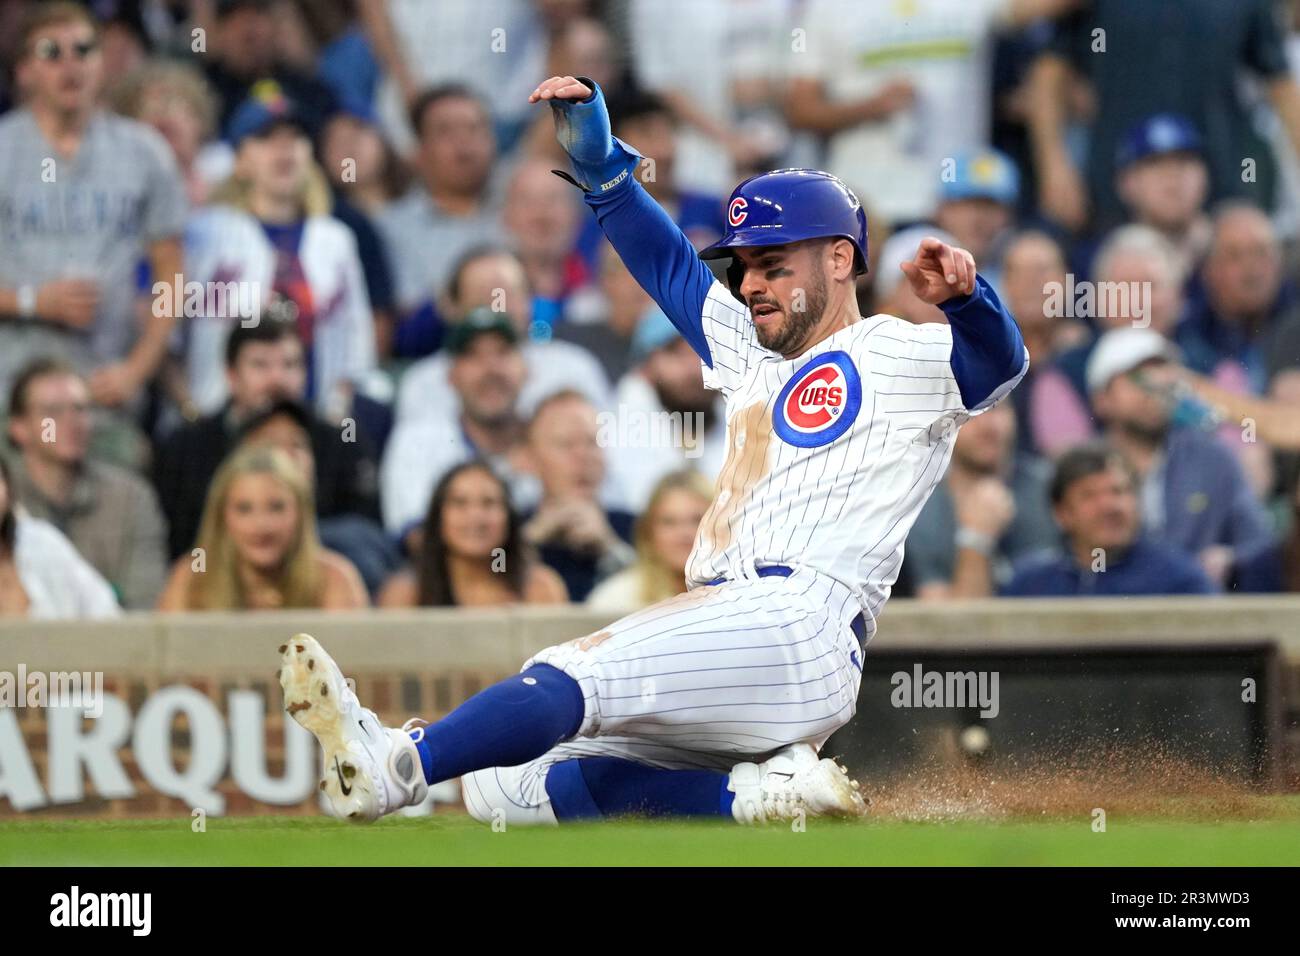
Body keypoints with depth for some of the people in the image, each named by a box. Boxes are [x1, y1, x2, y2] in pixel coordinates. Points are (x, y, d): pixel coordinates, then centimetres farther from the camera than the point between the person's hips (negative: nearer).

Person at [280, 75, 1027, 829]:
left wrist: (964, 295, -36)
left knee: (572, 673, -32)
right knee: (506, 788, -7)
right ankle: (764, 792, -17)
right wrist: (599, 161, 24)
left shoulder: (899, 358, 5)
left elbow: (998, 362, -14)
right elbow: (666, 263, 37)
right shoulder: (756, 356, 31)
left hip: (796, 632, -10)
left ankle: (397, 767, -54)